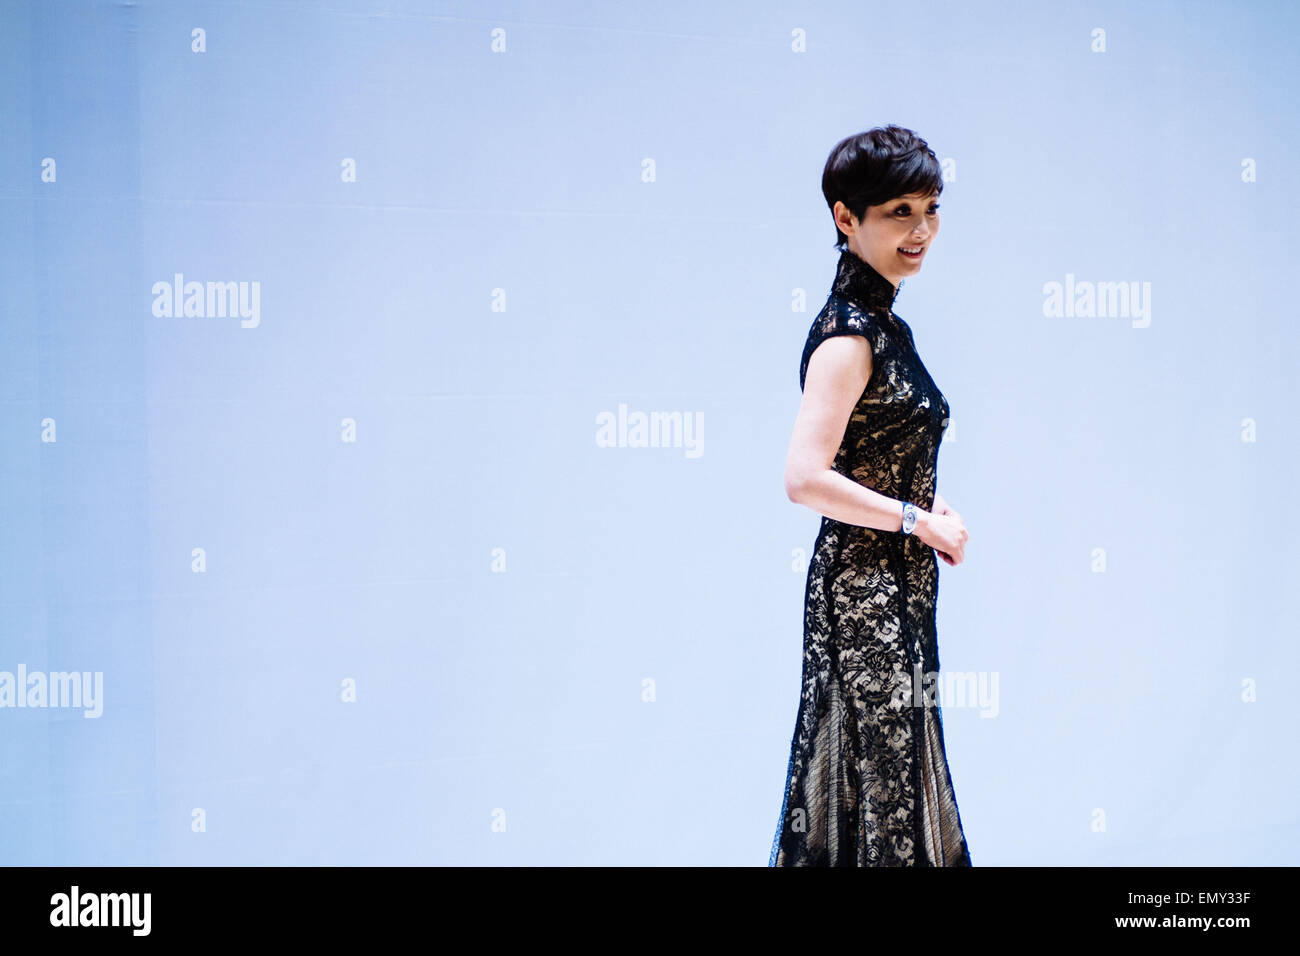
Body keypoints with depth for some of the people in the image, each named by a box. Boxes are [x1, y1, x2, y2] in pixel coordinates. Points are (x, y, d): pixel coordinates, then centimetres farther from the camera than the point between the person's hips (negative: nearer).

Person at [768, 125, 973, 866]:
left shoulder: (881, 323, 11)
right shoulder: (849, 334, -17)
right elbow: (806, 479, -26)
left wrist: (928, 508, 6)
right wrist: (919, 519, -17)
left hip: (896, 594, 9)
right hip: (865, 591, -9)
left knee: (889, 780, 14)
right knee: (880, 791, -3)